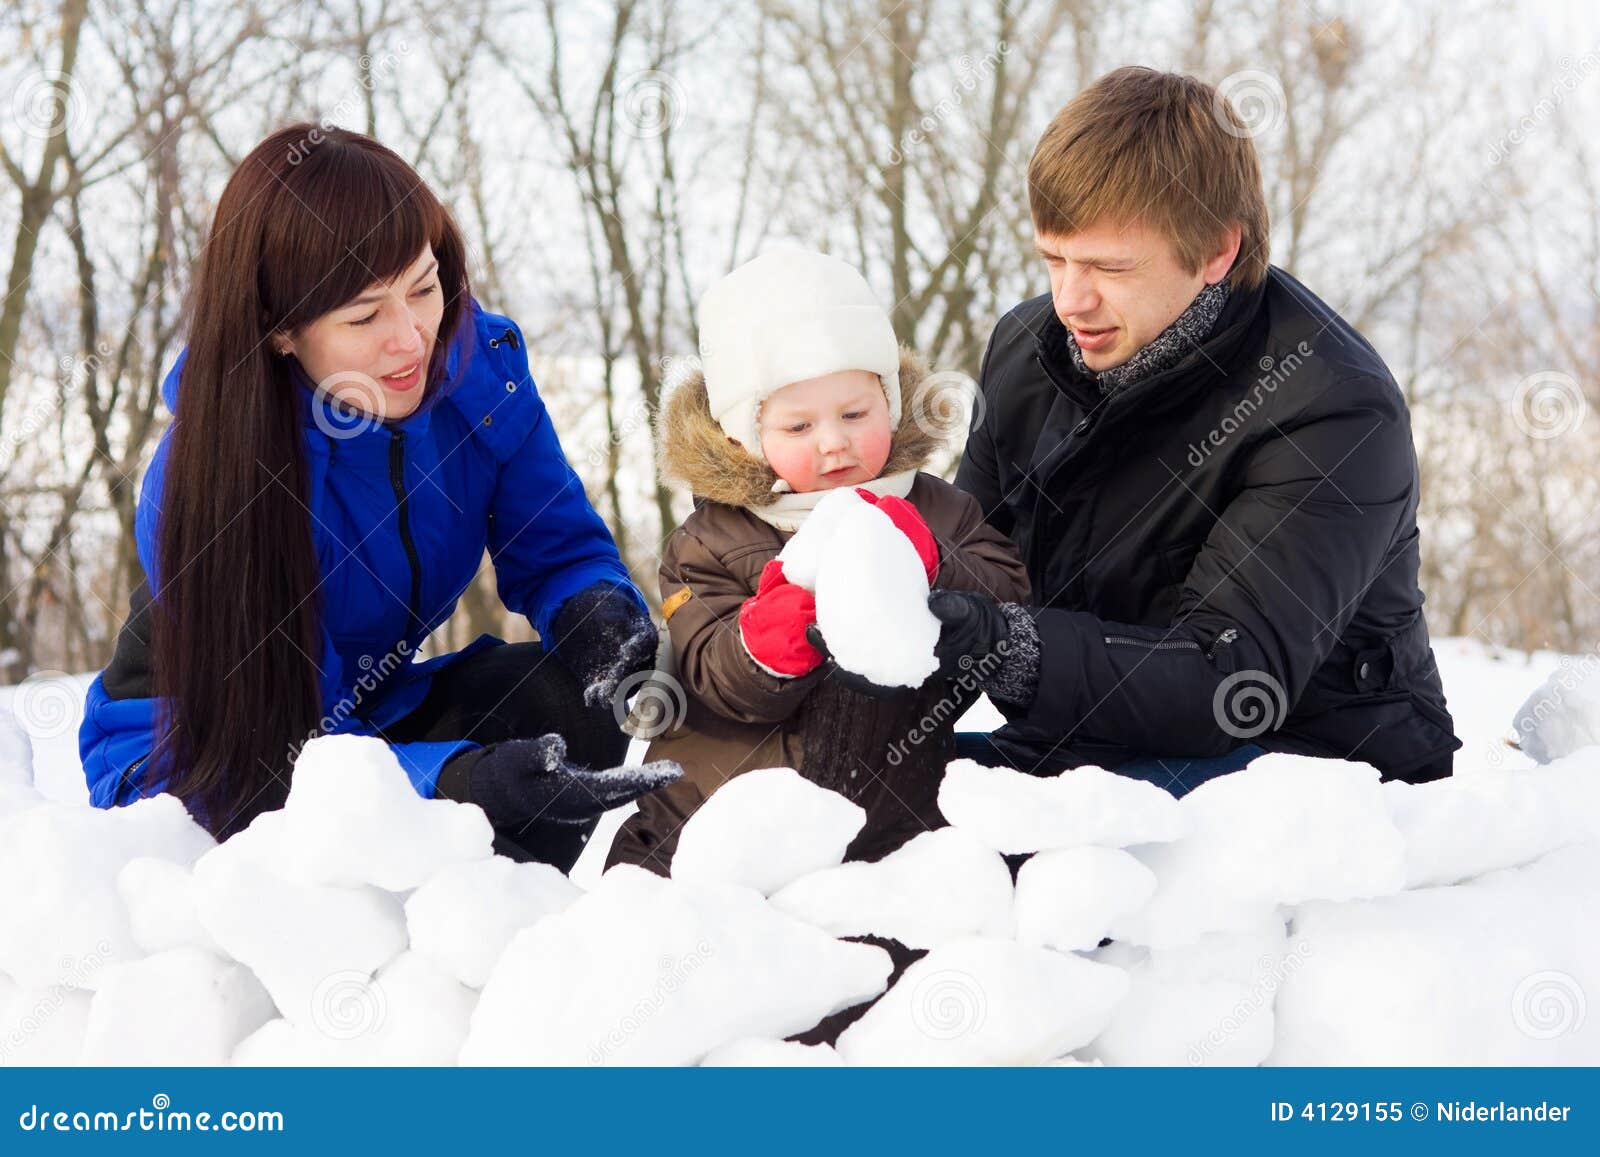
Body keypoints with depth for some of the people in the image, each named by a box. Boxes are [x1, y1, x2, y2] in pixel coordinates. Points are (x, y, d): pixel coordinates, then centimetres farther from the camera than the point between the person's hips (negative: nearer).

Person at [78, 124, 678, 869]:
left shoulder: (479, 362, -15)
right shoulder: (203, 477, -29)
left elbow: (558, 548, -4)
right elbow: (286, 749, -30)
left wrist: (601, 615, -29)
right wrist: (466, 781, -48)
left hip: (374, 715, 5)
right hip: (198, 771, -5)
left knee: (590, 699, -23)